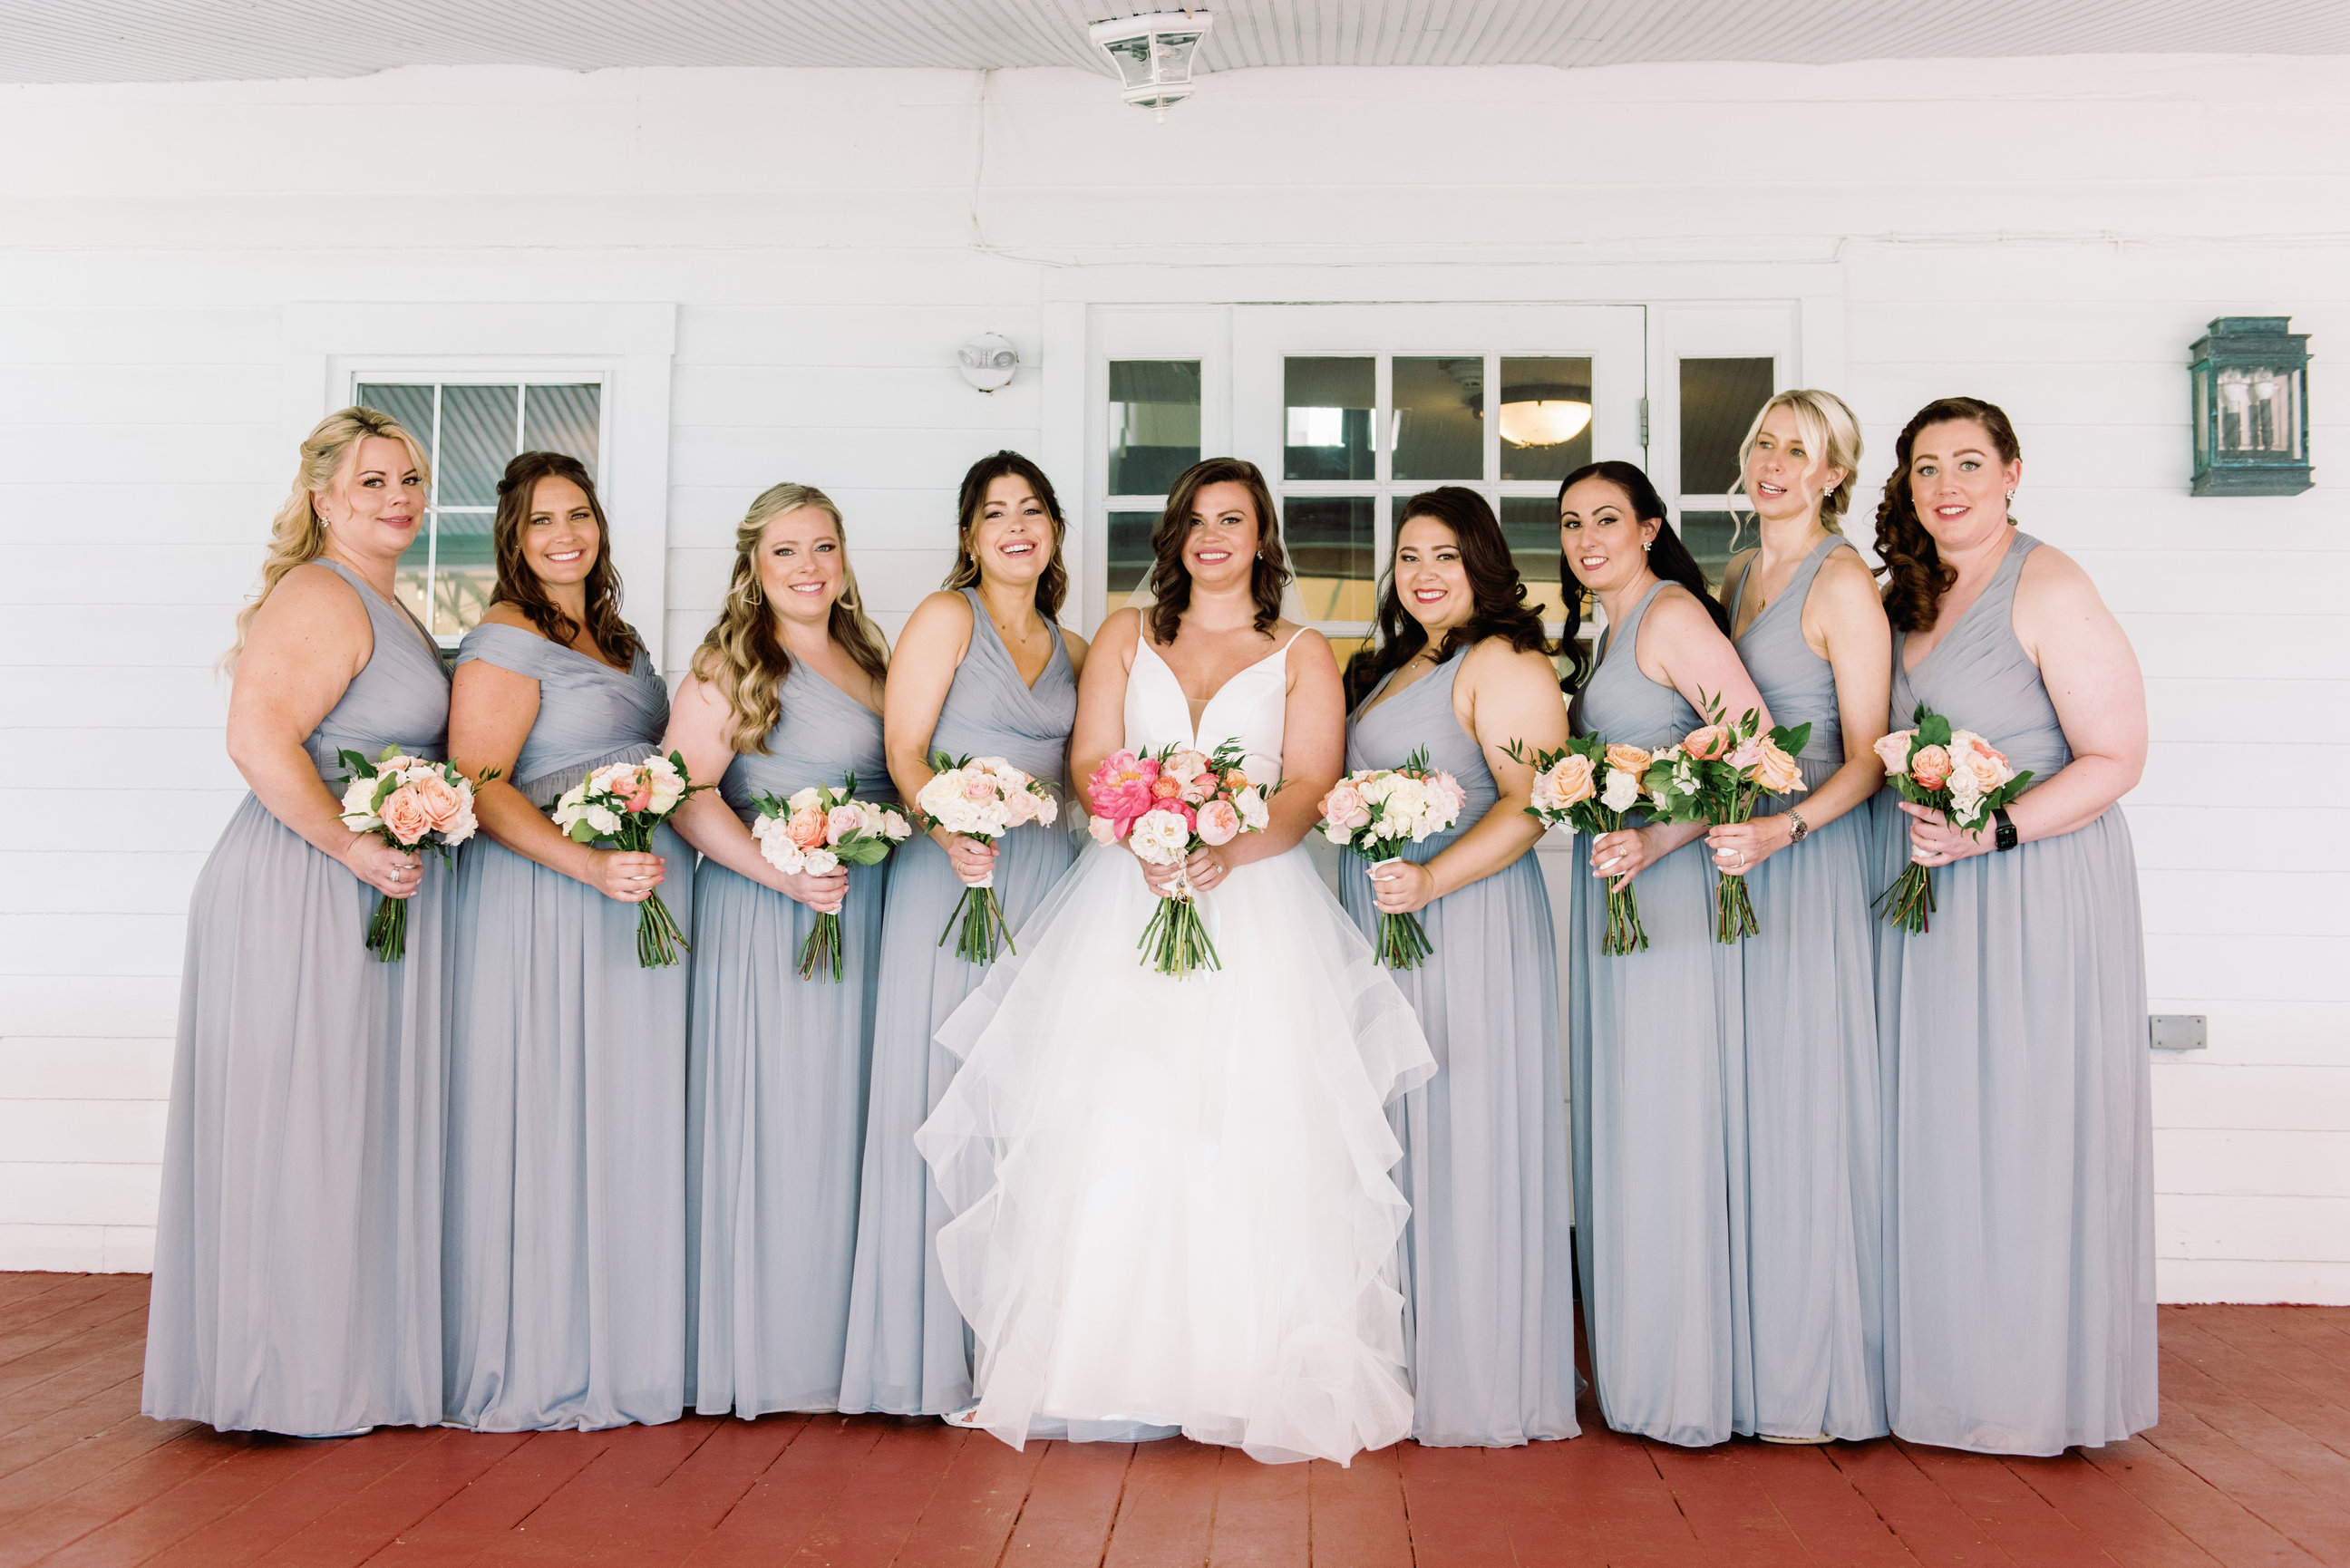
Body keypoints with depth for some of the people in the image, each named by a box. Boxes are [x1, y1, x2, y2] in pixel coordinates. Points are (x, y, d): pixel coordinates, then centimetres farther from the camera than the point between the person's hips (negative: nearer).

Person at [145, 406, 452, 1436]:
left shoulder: (385, 607, 18)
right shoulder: (321, 598, -14)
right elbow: (260, 741, -25)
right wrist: (355, 847, -22)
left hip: (371, 899, 10)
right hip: (302, 898, -10)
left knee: (355, 1129, 15)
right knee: (302, 1129, -1)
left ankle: (354, 1356, 25)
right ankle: (294, 1370, 10)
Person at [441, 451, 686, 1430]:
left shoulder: (619, 638, 19)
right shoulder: (504, 642, -7)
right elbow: (480, 788, -16)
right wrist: (591, 866, -25)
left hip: (642, 899, 8)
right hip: (543, 902, -8)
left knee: (628, 1121, 9)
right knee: (546, 1120, -5)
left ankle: (616, 1345, 18)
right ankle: (533, 1364, 6)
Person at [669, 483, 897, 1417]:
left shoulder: (870, 661, 17)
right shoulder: (729, 665, -4)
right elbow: (686, 794, -13)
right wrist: (784, 875, -21)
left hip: (863, 916, 6)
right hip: (763, 919, -6)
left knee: (843, 1123, 8)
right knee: (769, 1121, -3)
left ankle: (836, 1343, 18)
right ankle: (759, 1350, 8)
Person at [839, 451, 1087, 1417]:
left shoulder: (1070, 649, 18)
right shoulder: (946, 617, 1)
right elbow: (904, 749, -7)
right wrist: (950, 835, -23)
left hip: (1047, 878, 5)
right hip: (952, 876, -5)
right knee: (942, 1097, -5)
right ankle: (930, 1350, 3)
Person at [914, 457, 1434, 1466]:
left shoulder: (1302, 655, 14)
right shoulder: (1126, 636, 18)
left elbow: (1309, 785, 0)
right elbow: (1092, 761, 6)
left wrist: (1229, 851, -20)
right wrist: (1145, 842, -14)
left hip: (1256, 901, -1)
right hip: (1128, 898, 1)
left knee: (1252, 1133, -10)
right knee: (1113, 1130, -8)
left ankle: (1249, 1372, -2)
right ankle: (1112, 1367, -1)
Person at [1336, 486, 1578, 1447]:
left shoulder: (1505, 663, -6)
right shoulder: (1391, 665, 21)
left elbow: (1532, 802, -16)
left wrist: (1431, 880, -26)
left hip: (1464, 923, -8)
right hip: (1379, 928, 8)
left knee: (1463, 1137, -4)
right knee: (1399, 1140, 9)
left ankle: (1483, 1381, 6)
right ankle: (1412, 1361, 18)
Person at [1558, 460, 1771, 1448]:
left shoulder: (1670, 612, -9)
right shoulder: (1608, 629, 19)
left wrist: (1655, 842, -25)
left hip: (1668, 889, -9)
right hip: (1613, 894, 9)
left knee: (1668, 1130, -5)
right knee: (1620, 1131, 11)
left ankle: (1687, 1381, 5)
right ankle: (1635, 1368, 20)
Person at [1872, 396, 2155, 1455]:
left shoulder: (2048, 589, -10)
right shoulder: (1910, 601, 12)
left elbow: (2116, 758, -14)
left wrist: (1996, 830, -23)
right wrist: (1922, 830, 3)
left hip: (2039, 889, -7)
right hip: (1932, 891, 7)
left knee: (2030, 1132, 0)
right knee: (1940, 1135, 9)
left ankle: (2041, 1384, 15)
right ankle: (1949, 1371, 21)